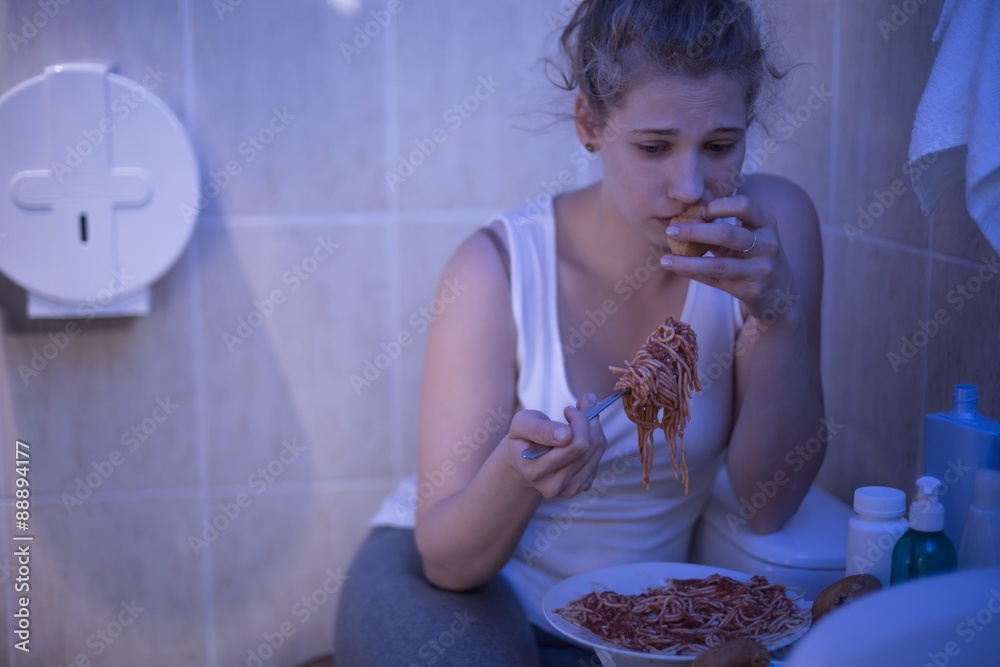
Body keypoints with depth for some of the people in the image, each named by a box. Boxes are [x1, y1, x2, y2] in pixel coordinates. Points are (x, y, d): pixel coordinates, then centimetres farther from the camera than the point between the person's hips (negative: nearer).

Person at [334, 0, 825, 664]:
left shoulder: (773, 223, -11)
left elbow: (769, 504, -10)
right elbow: (448, 561, -15)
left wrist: (778, 314, -24)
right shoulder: (499, 267, -17)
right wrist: (516, 473, -37)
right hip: (442, 585, -2)